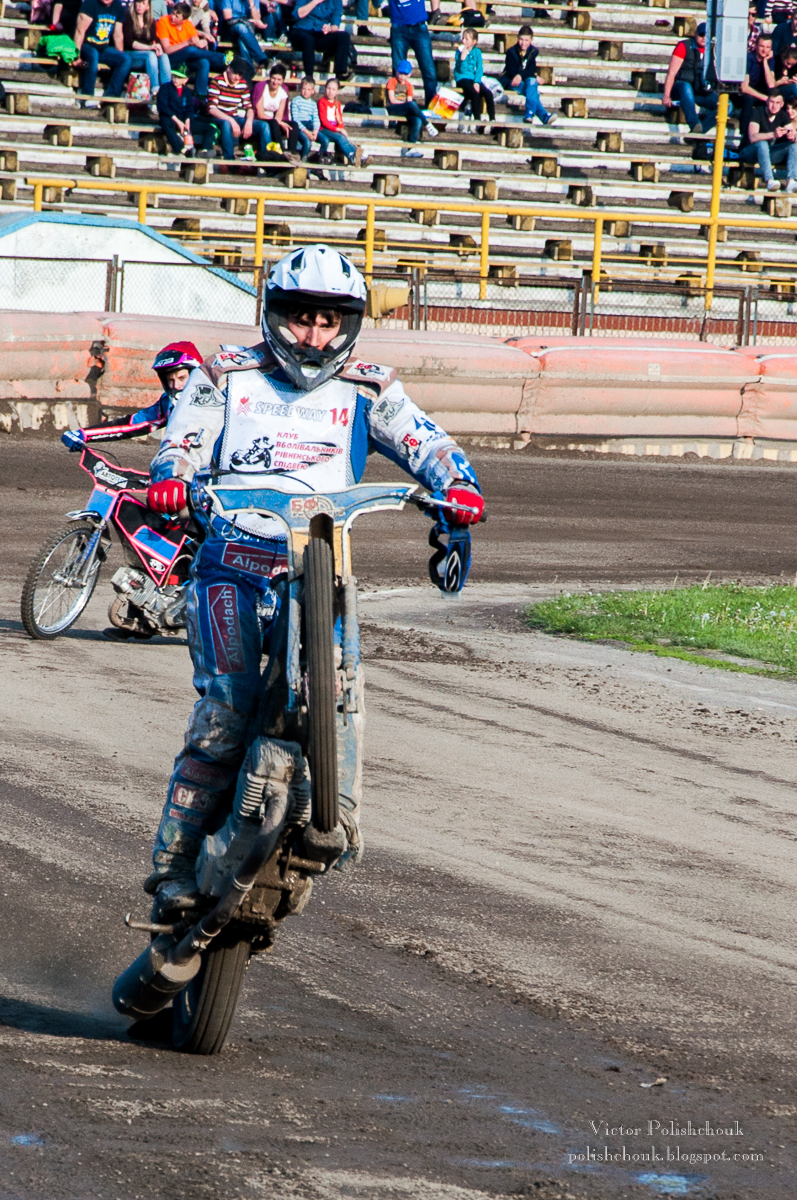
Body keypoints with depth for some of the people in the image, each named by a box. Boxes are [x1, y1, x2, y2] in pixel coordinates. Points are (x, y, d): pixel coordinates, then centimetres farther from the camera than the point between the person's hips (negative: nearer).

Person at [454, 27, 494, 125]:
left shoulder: (477, 52, 8)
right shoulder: (459, 51, 0)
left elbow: (480, 69, 4)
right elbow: (460, 69, -7)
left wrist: (477, 82, -9)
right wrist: (462, 57, -21)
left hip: (474, 79, 3)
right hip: (462, 79, -3)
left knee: (488, 93, -20)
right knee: (475, 93, -31)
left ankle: (492, 118, -17)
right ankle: (477, 118, -27)